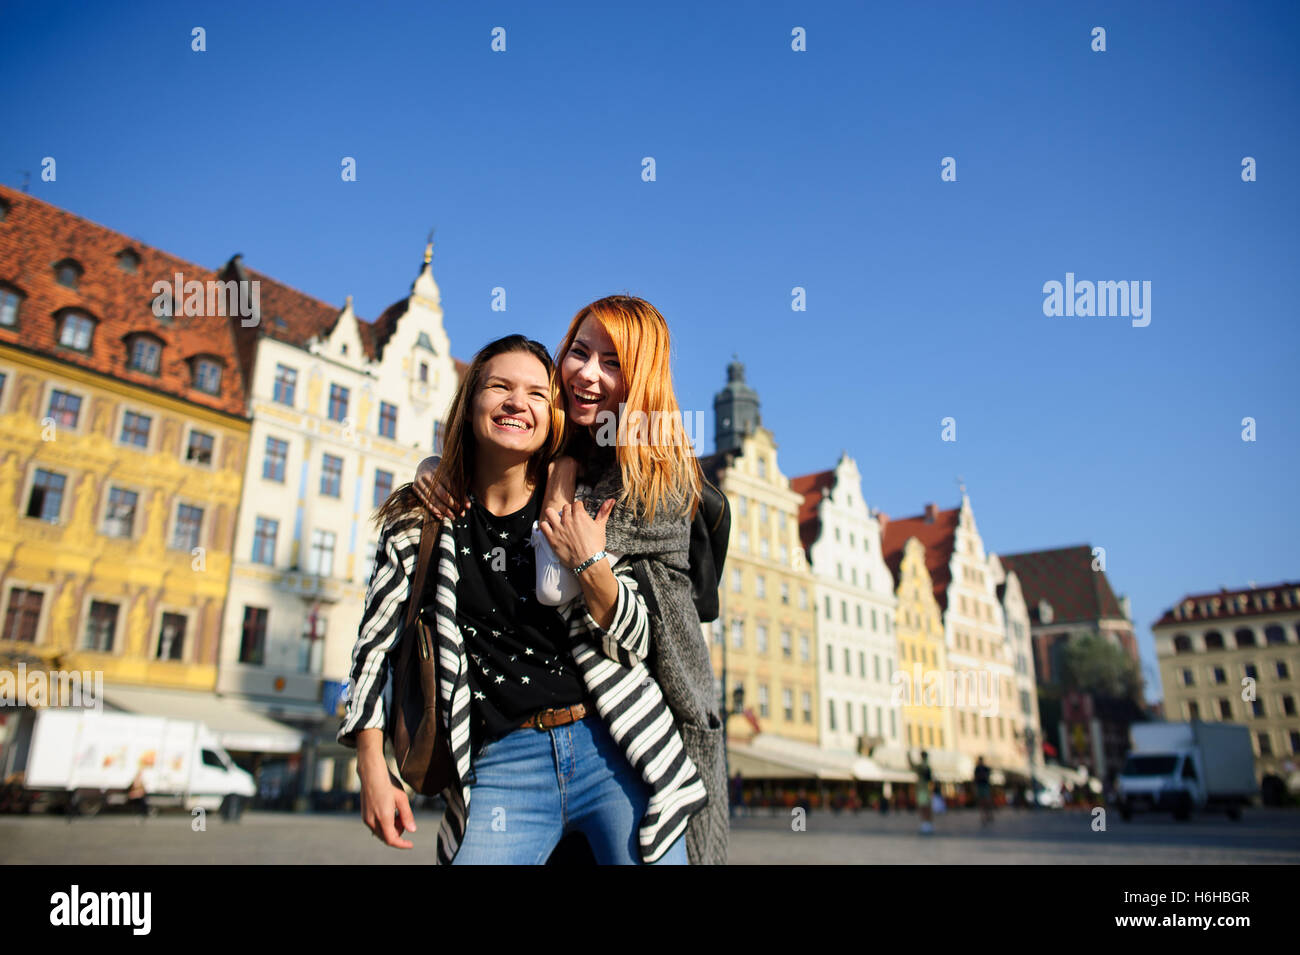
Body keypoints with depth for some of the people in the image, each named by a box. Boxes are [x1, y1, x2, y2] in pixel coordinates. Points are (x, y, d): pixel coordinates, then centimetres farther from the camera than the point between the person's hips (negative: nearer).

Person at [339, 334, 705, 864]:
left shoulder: (579, 513, 4)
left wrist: (589, 564, -15)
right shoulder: (421, 521, 5)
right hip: (501, 767, 0)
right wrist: (372, 768, 0)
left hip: (613, 750, 1)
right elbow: (376, 643, 8)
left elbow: (636, 642, 2)